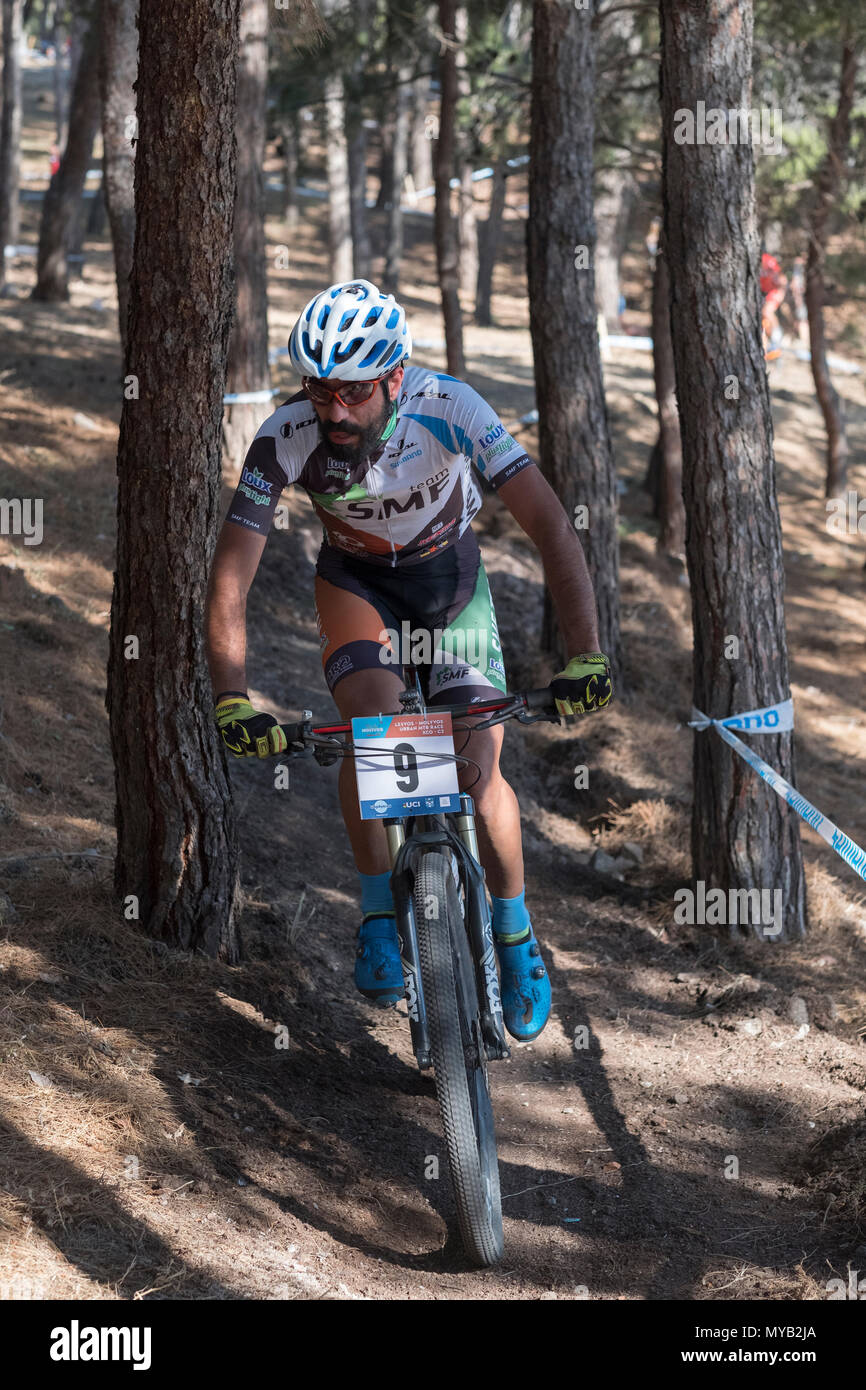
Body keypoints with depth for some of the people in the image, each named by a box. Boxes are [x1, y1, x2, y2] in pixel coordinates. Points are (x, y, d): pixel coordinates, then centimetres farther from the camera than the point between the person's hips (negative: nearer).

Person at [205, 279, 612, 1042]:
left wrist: (586, 658, -45)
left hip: (449, 572, 0)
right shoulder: (286, 437, -31)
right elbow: (229, 583, -30)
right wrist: (233, 700, -43)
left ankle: (516, 933, 15)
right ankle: (378, 917, -7)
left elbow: (553, 529, -36)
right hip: (356, 578, 0)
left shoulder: (450, 408, -35)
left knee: (477, 768, -10)